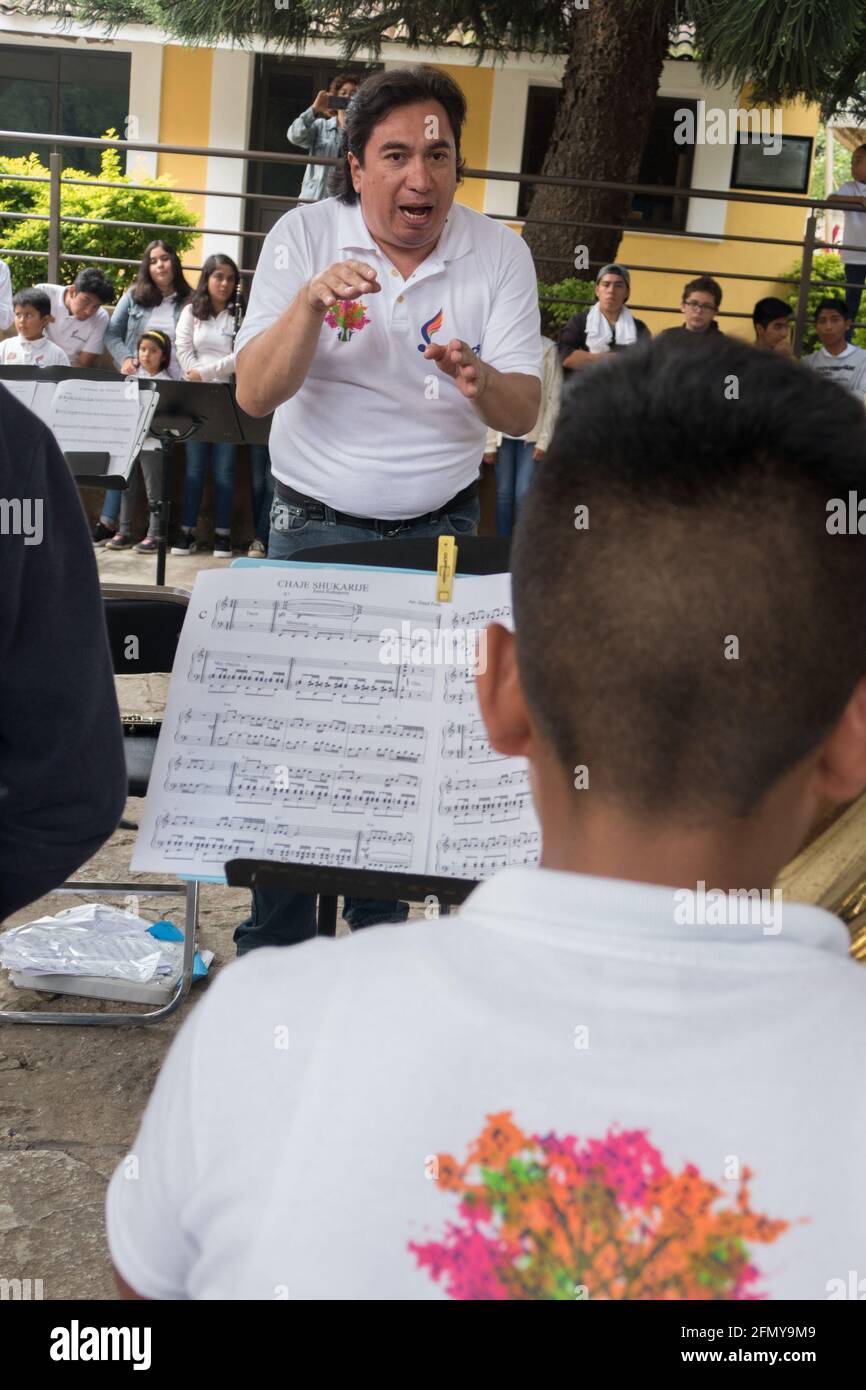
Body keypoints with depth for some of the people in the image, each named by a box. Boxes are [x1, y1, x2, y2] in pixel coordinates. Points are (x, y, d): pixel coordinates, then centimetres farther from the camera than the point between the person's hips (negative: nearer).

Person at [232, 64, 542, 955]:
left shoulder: (499, 255, -4)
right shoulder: (303, 238, -6)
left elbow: (524, 413, -9)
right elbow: (254, 395, -12)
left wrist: (482, 383, -32)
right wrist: (310, 301, -29)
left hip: (439, 530, 1)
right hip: (314, 525, -1)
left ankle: (380, 924, 27)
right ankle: (274, 940, 15)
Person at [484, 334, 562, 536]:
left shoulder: (547, 349, -4)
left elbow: (554, 398, -3)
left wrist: (544, 441, -7)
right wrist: (489, 443, -2)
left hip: (533, 434, -2)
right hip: (503, 434, 2)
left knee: (524, 494, -8)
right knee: (504, 493, 6)